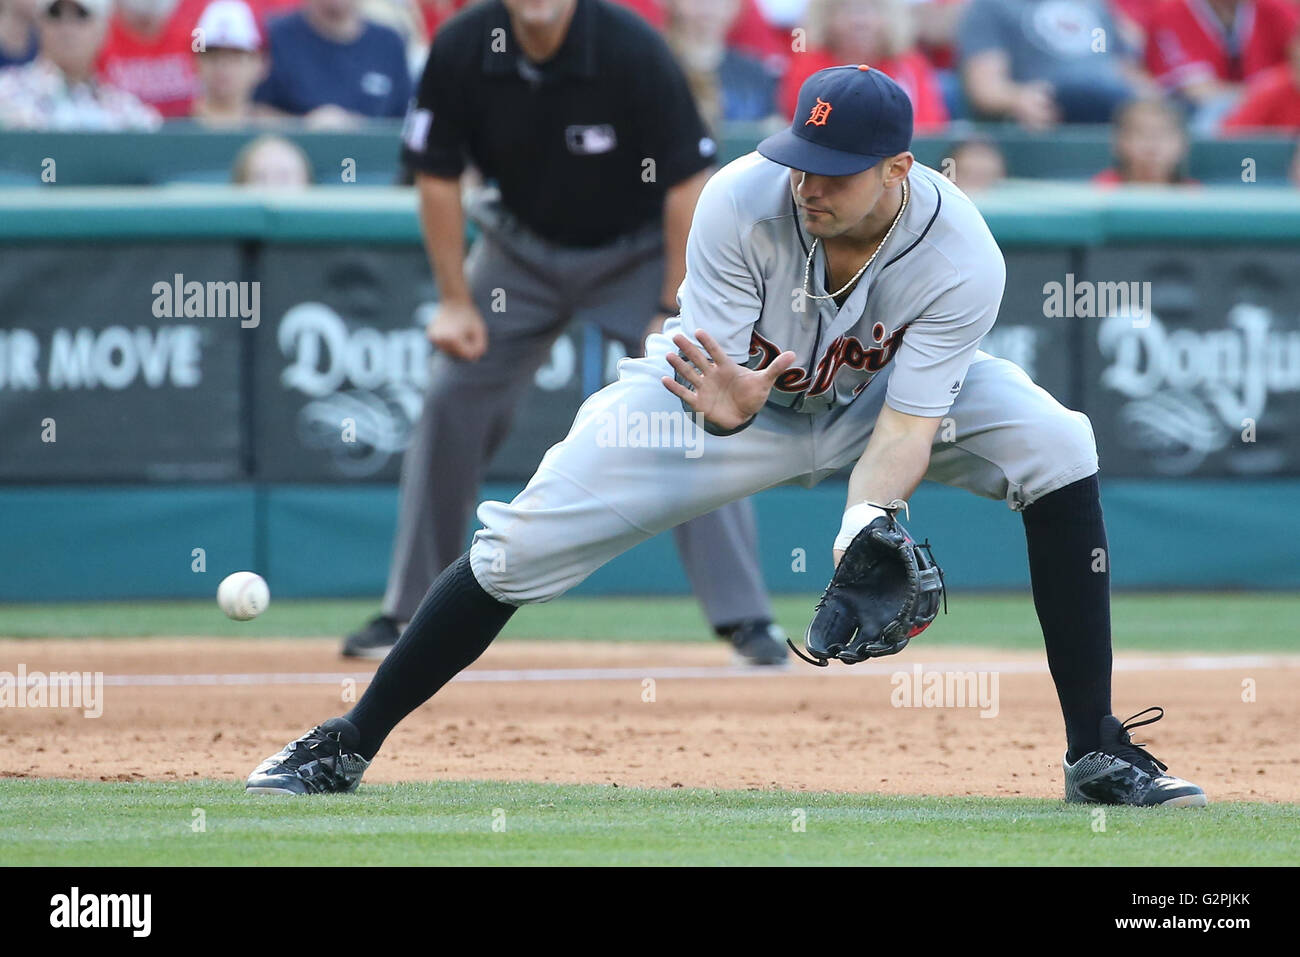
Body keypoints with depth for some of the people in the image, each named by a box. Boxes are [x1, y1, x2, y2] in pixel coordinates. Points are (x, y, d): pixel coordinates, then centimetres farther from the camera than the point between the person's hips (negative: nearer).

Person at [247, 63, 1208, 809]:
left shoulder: (961, 259, -32)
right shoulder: (741, 203, -33)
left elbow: (906, 425, -34)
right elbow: (714, 388, -30)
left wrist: (865, 524, -54)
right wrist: (727, 405, -55)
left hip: (875, 397, 1)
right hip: (741, 382, -1)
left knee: (1055, 445, -24)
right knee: (526, 540, -14)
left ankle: (1096, 752, -19)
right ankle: (350, 745, 2)